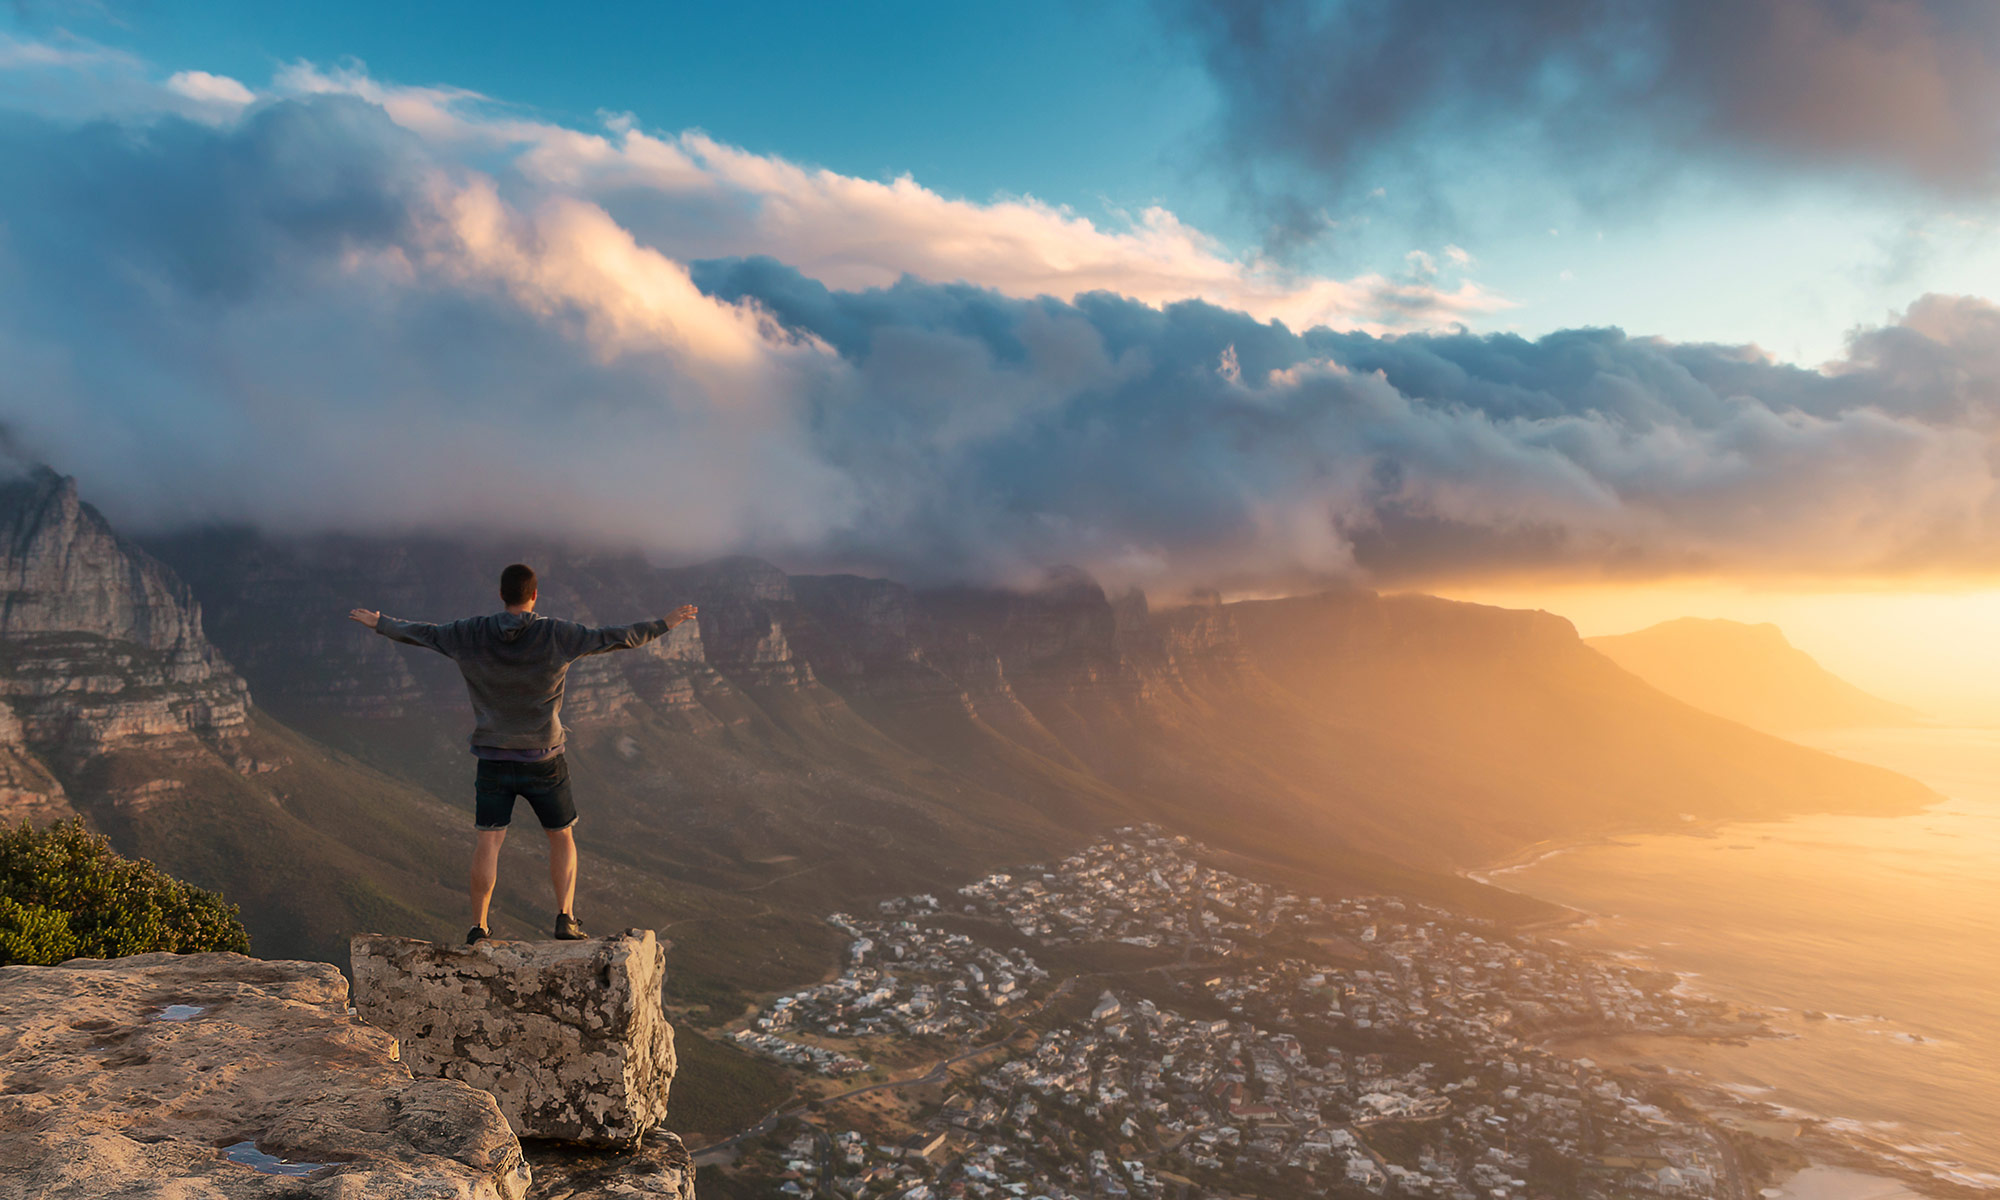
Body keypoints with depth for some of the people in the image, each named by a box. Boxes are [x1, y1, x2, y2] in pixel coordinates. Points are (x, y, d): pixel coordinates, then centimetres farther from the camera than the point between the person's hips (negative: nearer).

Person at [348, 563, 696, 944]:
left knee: (488, 842, 7)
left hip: (493, 760, 2)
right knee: (562, 839, 11)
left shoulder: (471, 634, -4)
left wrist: (379, 623, 28)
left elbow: (419, 633, 10)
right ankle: (565, 919, 3)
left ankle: (478, 927, 7)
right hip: (543, 761, -1)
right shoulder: (557, 635, -11)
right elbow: (614, 637, -8)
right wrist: (664, 624, 2)